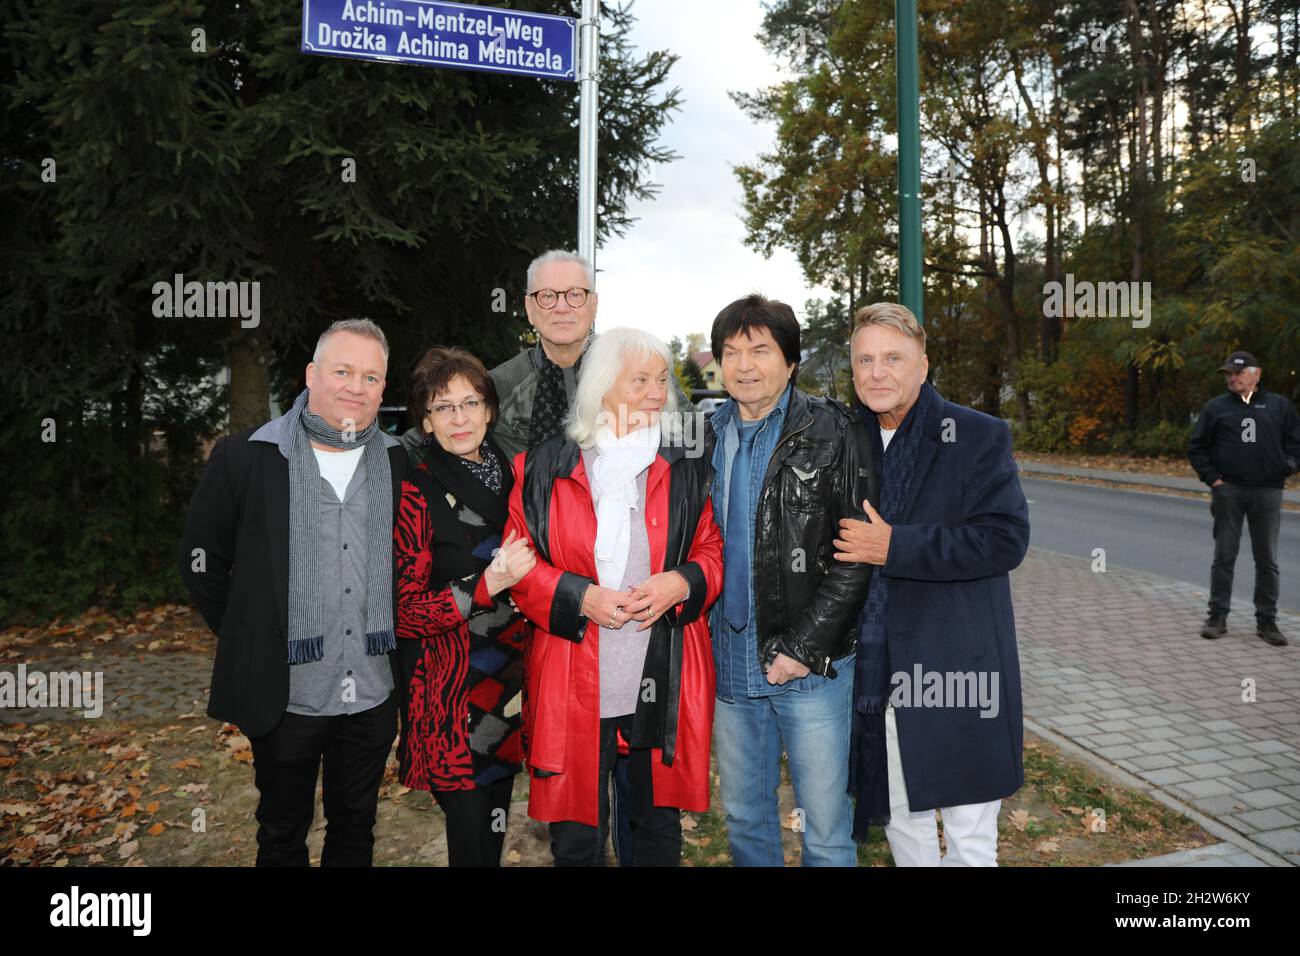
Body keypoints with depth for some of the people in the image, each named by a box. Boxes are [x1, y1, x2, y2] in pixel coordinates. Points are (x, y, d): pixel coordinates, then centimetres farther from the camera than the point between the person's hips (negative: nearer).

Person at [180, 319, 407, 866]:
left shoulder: (401, 465, 0)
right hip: (285, 693, -2)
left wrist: (396, 640, 5)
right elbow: (201, 561, 1)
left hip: (373, 694, 2)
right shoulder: (244, 458, -5)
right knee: (283, 833, 17)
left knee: (355, 828, 19)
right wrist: (251, 643, 0)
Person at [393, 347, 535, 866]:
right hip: (451, 696, -5)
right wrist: (487, 586, -22)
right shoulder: (414, 495, -10)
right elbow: (403, 612, -13)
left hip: (511, 686, 5)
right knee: (472, 835, 1)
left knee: (496, 824, 14)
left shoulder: (511, 478, 7)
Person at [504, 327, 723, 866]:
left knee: (660, 826, 16)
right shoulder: (544, 468, 0)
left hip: (663, 680, 2)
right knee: (576, 836, 10)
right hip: (573, 683, -2)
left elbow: (713, 550, 10)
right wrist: (578, 597, -14)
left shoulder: (685, 469, 7)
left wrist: (681, 583, -11)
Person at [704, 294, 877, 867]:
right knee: (744, 815, 19)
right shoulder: (708, 438, 7)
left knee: (826, 826, 8)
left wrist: (803, 648, -14)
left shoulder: (831, 433, -8)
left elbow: (856, 555, -11)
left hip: (811, 667, -4)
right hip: (730, 664, 5)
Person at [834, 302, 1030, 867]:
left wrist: (894, 546, -19)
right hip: (875, 677, 4)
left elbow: (1006, 539, -16)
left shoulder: (980, 437, -6)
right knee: (902, 828, 19)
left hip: (956, 669, -4)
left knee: (970, 842, 8)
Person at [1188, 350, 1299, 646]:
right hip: (1228, 491, 0)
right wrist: (1212, 478, -3)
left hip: (1268, 492, 1)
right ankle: (1218, 616, 11)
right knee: (1224, 556, 3)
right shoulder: (1216, 407, 6)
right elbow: (1197, 448, 6)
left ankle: (1267, 620, 15)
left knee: (1267, 559, 5)